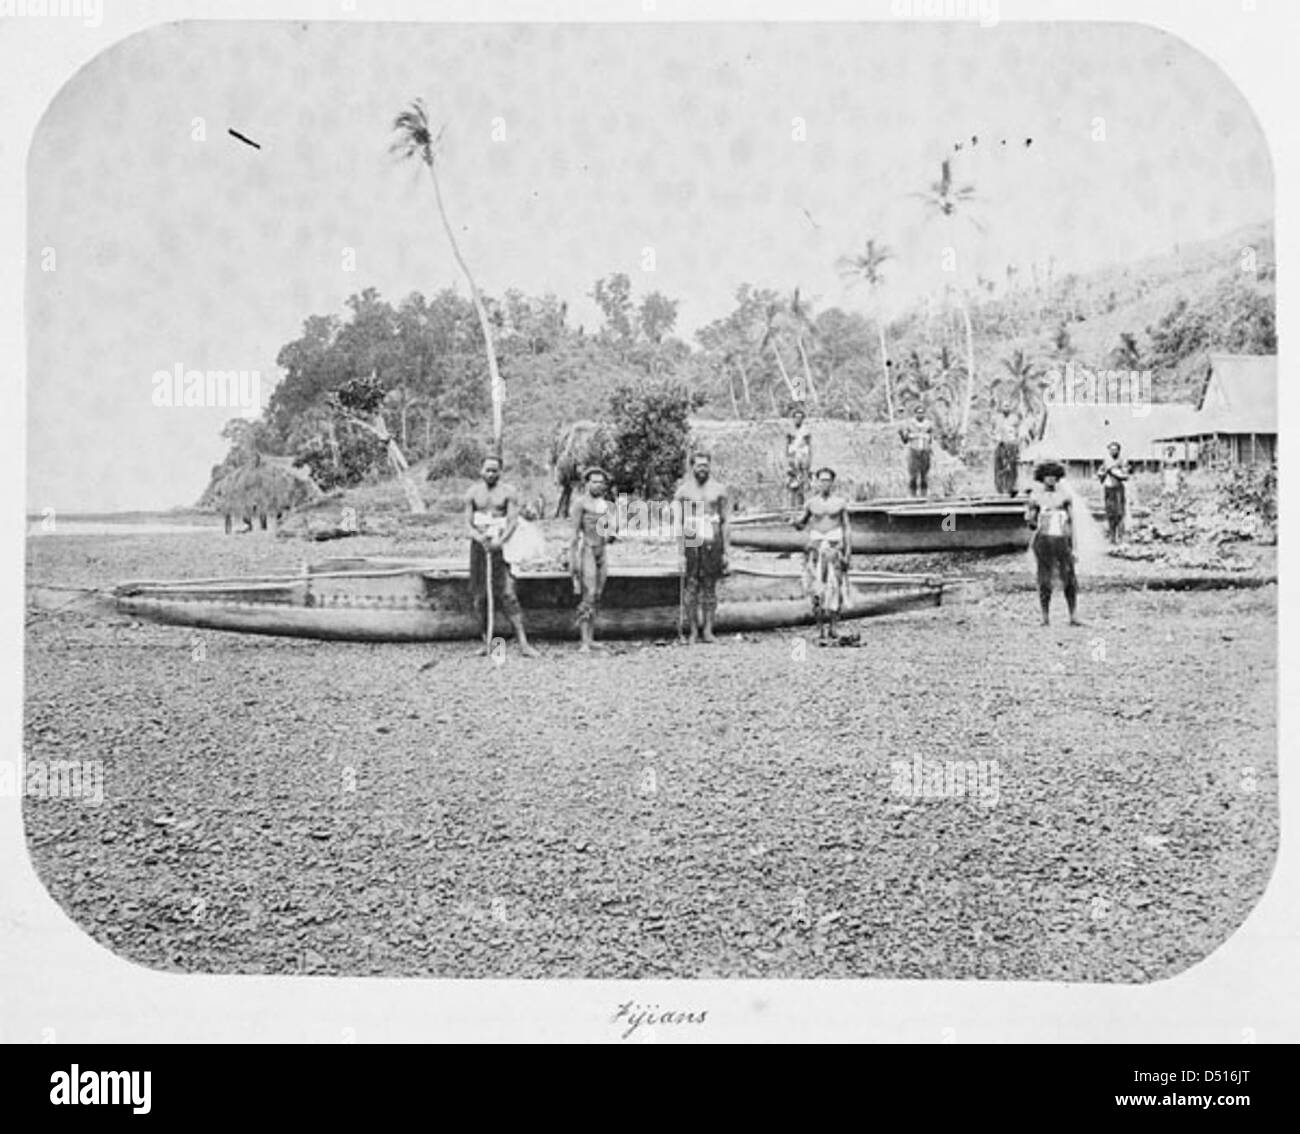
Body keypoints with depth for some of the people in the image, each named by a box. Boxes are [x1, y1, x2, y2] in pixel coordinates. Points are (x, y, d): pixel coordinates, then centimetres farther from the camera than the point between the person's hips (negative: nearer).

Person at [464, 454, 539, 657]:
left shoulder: (508, 493, 3)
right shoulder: (472, 493, 9)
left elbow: (513, 520, -6)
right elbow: (467, 521, 4)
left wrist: (501, 540, -23)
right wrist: (477, 536, -18)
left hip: (501, 546, -3)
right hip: (479, 546, 3)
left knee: (507, 594, -13)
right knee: (480, 597, 4)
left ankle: (523, 643, -16)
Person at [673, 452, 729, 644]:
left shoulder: (719, 490, 9)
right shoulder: (683, 491, 4)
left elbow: (725, 522, 9)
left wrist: (726, 551, 4)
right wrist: (680, 553, -5)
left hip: (713, 542, 1)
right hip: (690, 542, -1)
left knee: (710, 587, 2)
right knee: (690, 587, -3)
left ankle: (708, 630, 6)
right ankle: (694, 630, 5)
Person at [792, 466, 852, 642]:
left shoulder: (840, 502, 2)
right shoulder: (811, 502, 5)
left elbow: (846, 527, 4)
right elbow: (801, 523, 12)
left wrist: (848, 552, -3)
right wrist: (797, 523, -14)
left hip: (835, 545, -1)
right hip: (816, 546, 1)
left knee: (836, 587, -4)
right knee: (817, 589, -7)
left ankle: (834, 626, 10)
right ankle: (820, 629, -3)